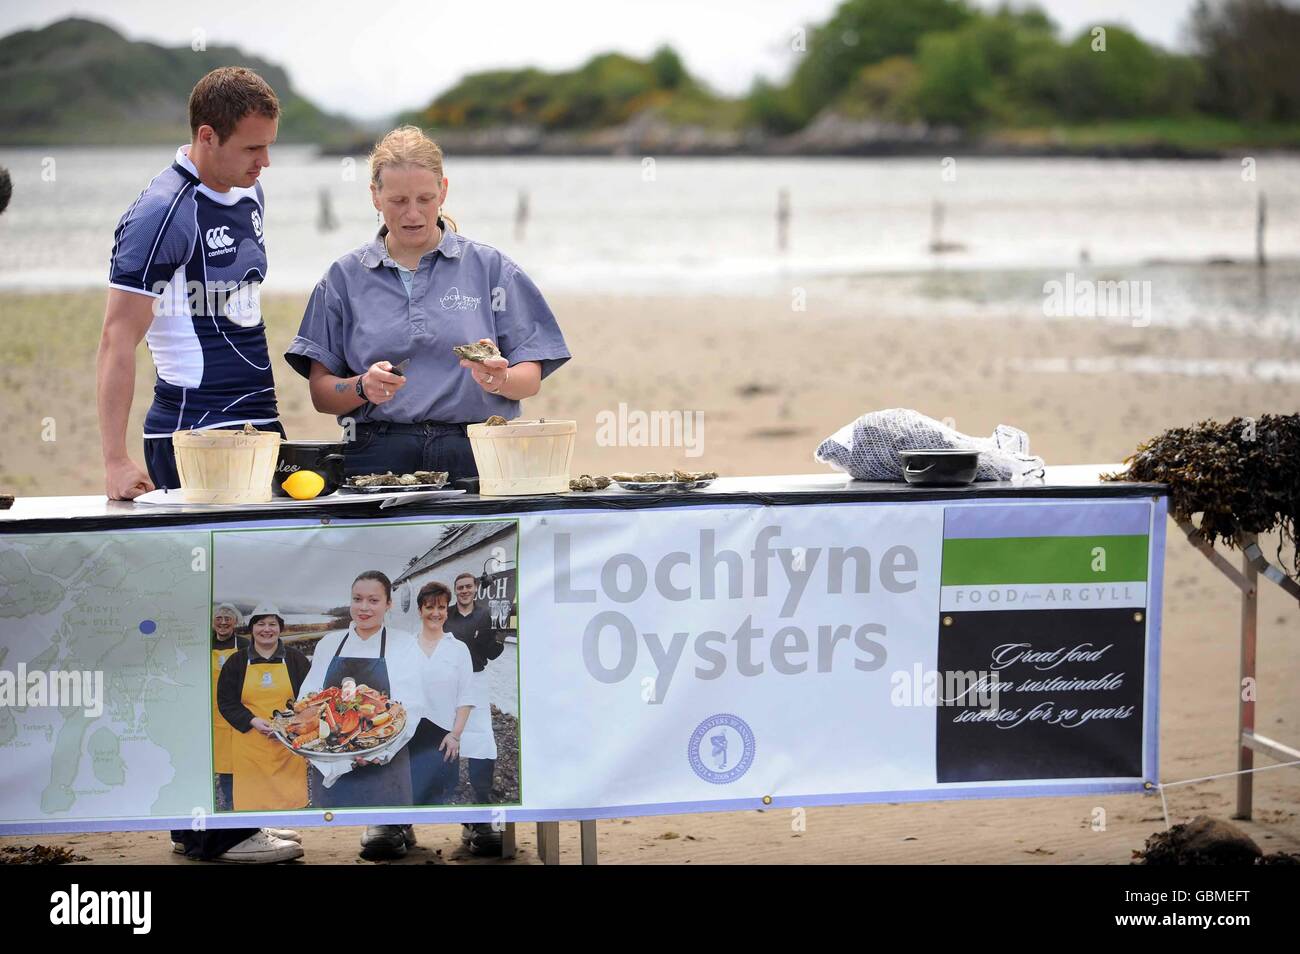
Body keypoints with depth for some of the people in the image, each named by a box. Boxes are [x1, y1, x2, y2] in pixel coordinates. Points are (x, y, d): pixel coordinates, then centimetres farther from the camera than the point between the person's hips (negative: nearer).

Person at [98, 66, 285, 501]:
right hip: (192, 430, -8)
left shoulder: (249, 194, 12)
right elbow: (117, 341, -17)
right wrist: (116, 461, -24)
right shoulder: (161, 213, -14)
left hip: (260, 427, 8)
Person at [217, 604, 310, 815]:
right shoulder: (237, 662, 10)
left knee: (292, 797, -5)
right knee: (252, 800, -4)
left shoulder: (296, 660, 9)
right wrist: (253, 721, -10)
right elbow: (226, 701, 6)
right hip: (250, 745, 1)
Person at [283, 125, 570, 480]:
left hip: (475, 457, 0)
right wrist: (363, 387, -10)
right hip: (381, 458, 0)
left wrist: (499, 380, -13)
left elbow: (531, 379, 9)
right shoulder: (345, 277, 13)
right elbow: (321, 393, 10)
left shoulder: (489, 267, 12)